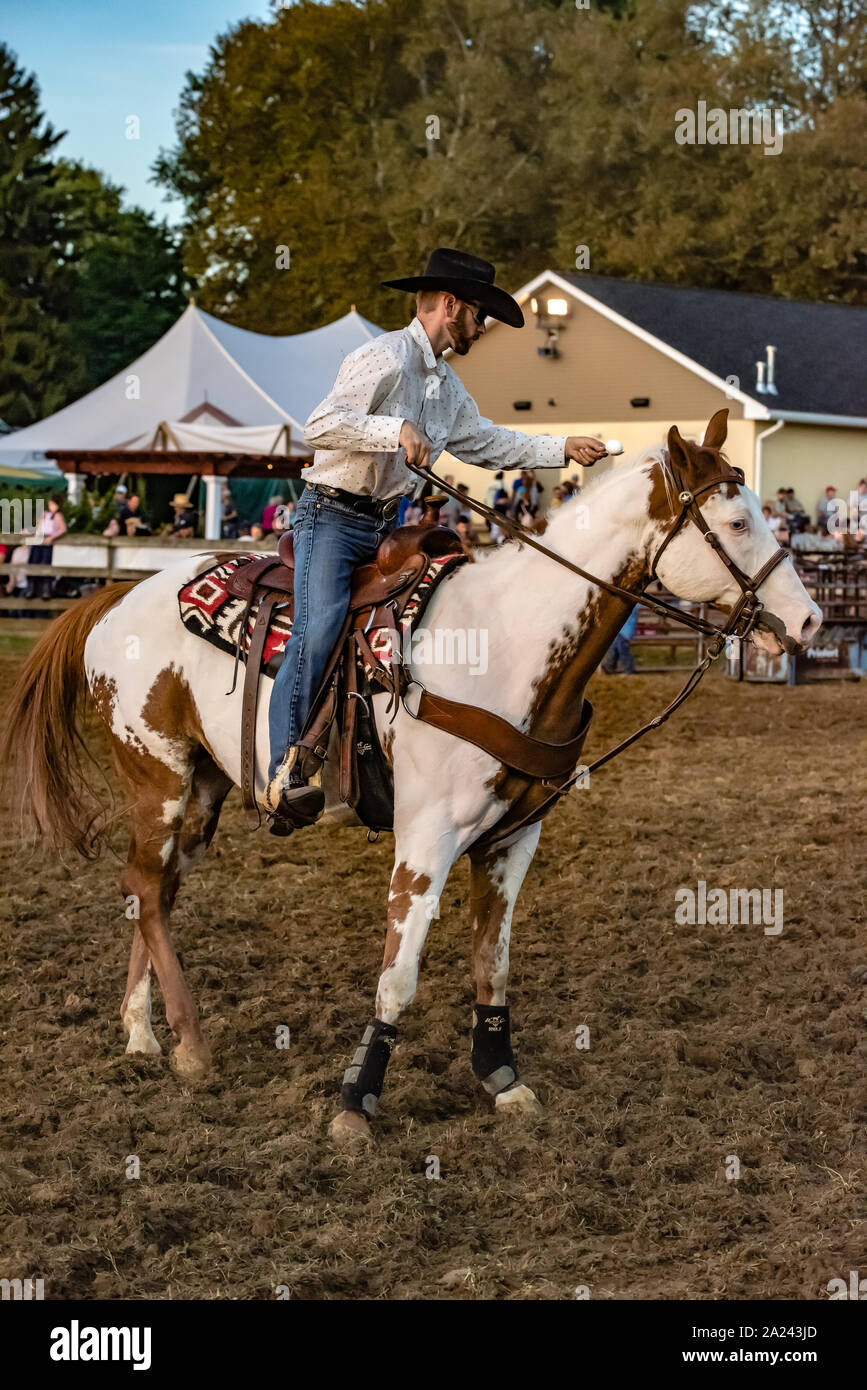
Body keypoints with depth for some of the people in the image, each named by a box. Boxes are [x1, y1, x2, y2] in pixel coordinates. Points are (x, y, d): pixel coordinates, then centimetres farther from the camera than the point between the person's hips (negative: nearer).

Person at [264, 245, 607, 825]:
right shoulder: (385, 358, -12)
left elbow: (489, 444, 28)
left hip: (388, 525, 9)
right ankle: (285, 772, -27)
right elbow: (320, 425, -22)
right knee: (320, 627, -25)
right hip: (333, 515, -9)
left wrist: (565, 449, 21)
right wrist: (397, 430, -30)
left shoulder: (448, 385, 18)